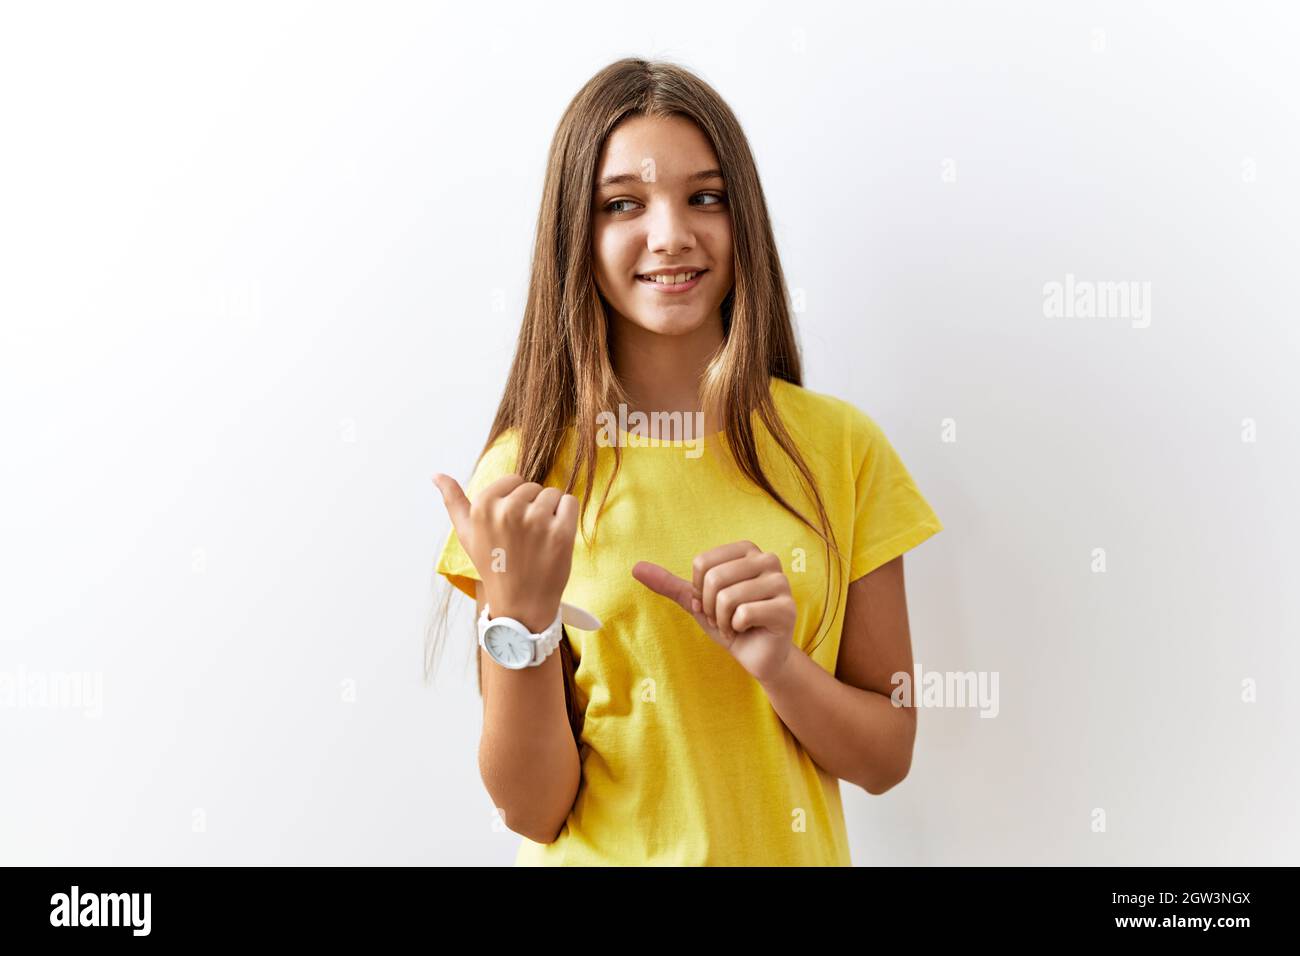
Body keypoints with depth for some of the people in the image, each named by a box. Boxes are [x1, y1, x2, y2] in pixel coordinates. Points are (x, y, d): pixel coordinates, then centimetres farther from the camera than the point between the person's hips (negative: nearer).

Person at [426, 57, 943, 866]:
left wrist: (777, 662, -22)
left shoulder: (840, 446, -9)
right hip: (599, 854, -1)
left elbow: (887, 759, -5)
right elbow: (532, 808, -12)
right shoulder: (528, 467, -12)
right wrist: (519, 618, -26)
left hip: (791, 852, 1)